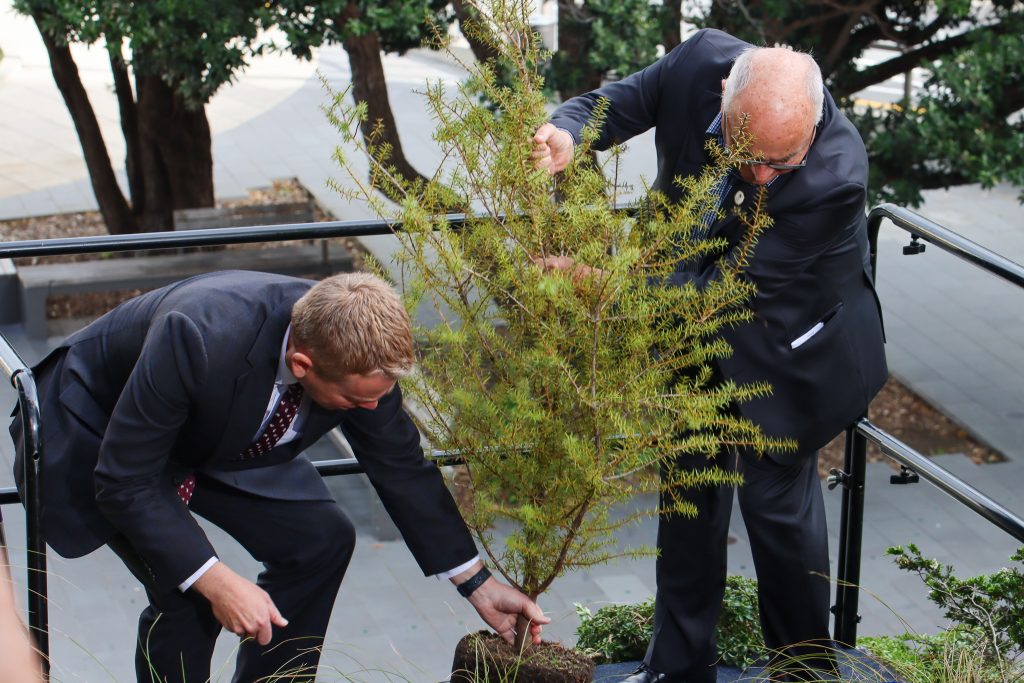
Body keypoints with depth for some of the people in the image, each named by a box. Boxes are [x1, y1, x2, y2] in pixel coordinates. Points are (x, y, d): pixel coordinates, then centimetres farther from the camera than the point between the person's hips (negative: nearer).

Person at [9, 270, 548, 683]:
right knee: (186, 591, -22)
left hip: (213, 436, 6)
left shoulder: (359, 350, -25)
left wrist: (478, 585, -4)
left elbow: (401, 467, -8)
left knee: (321, 539, -5)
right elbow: (125, 483, -32)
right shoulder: (200, 341, -43)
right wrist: (215, 581, -35)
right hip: (101, 434, -6)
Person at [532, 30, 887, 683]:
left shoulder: (836, 178, -38)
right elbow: (615, 104, -11)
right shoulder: (701, 62, -27)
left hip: (785, 341, -5)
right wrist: (565, 136, -36)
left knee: (776, 496, 3)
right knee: (690, 482, 13)